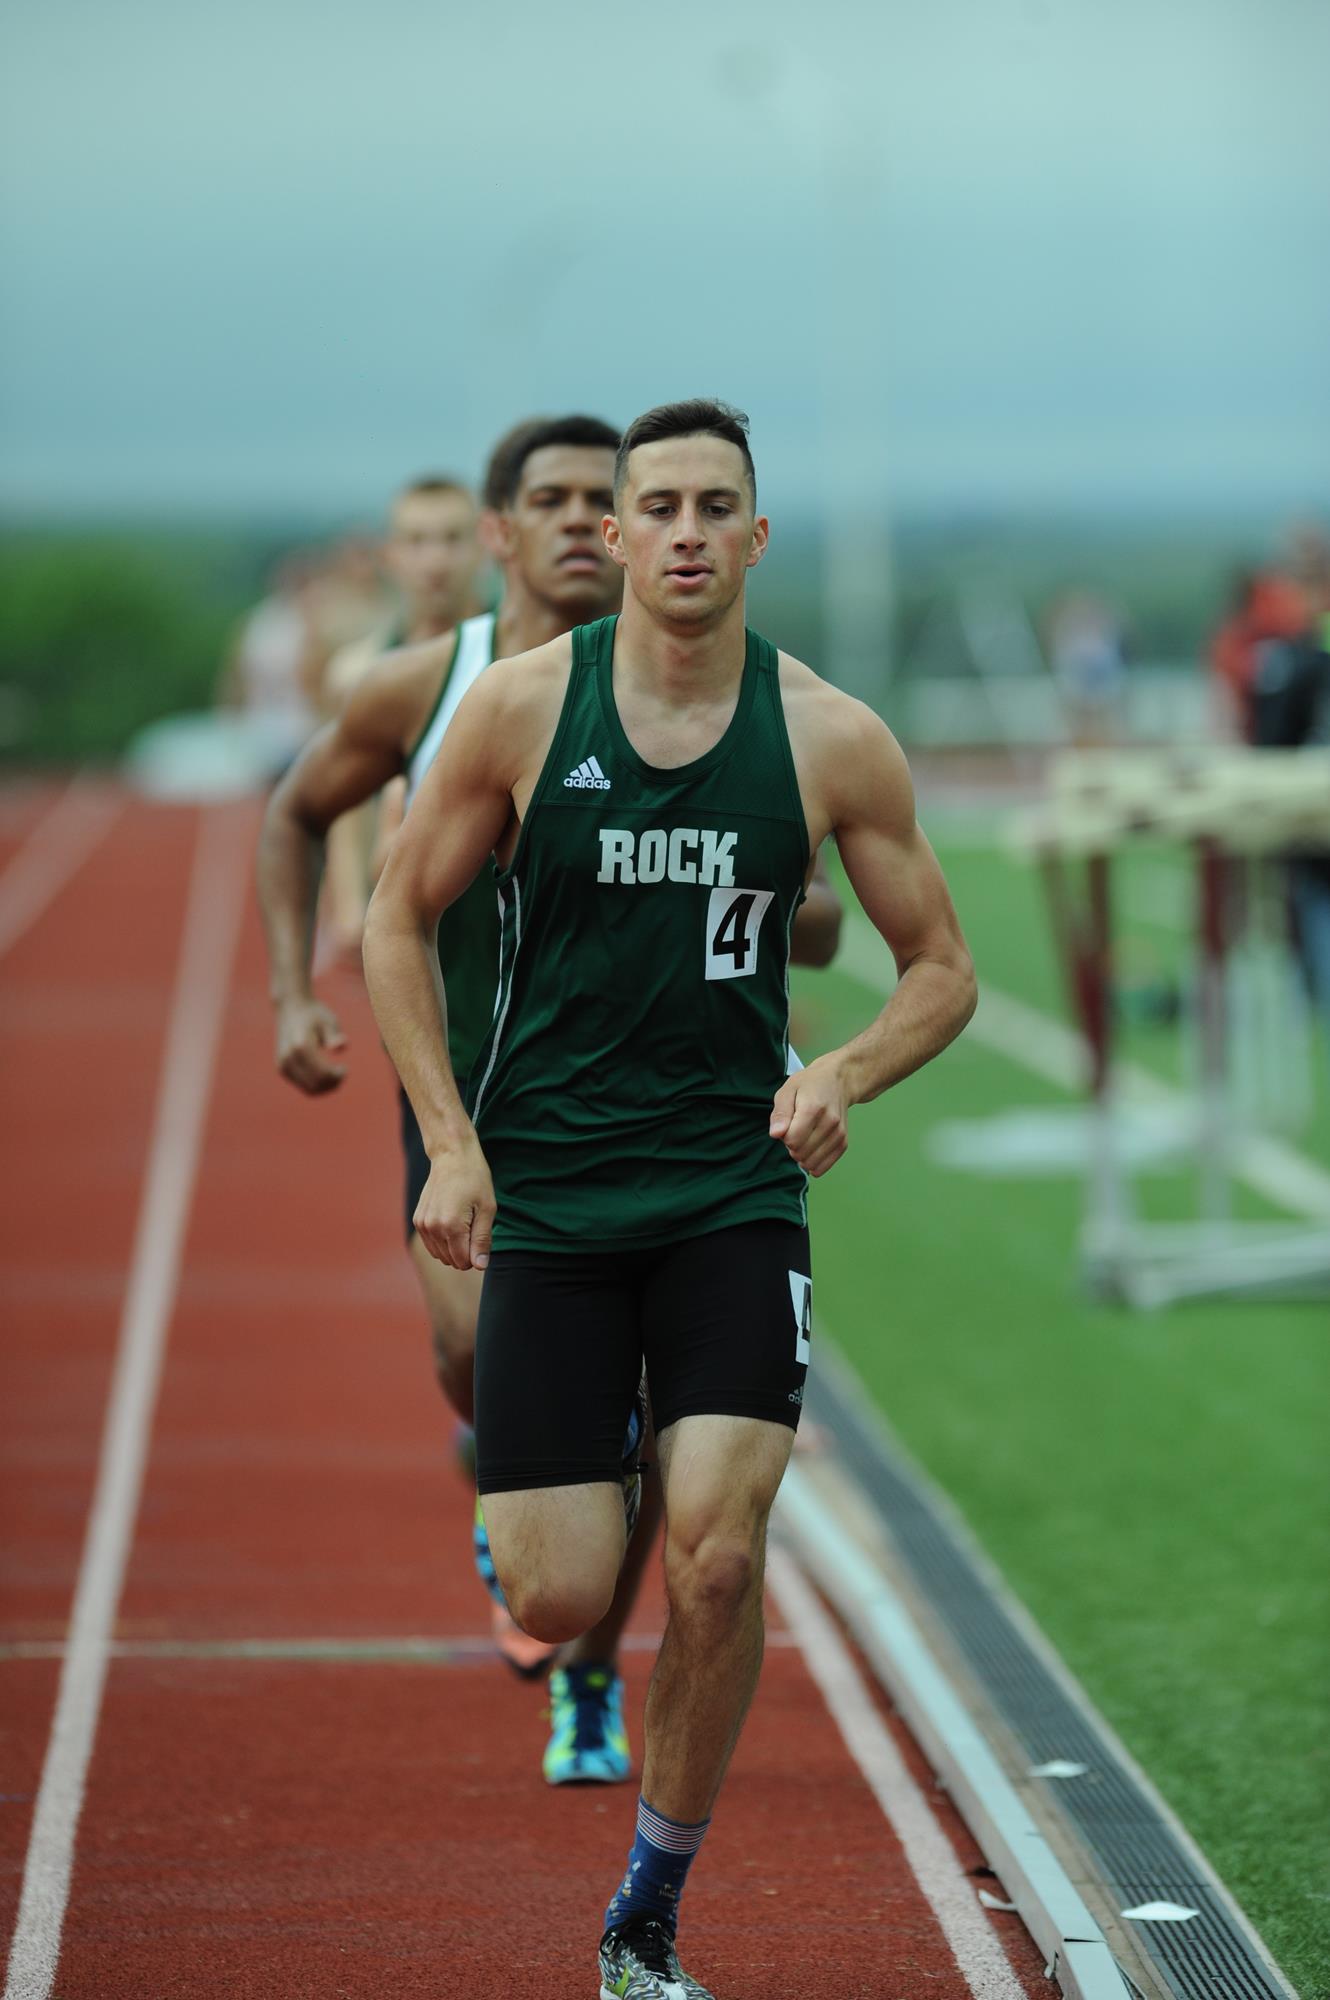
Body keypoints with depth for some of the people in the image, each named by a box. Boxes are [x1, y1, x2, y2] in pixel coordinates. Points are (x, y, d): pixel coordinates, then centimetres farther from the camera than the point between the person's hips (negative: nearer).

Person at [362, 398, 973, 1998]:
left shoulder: (829, 741, -2)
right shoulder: (522, 708, -3)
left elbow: (942, 967, 8)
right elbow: (396, 920, 6)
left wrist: (846, 1075, -12)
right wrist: (450, 1143, -4)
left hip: (736, 1194, 0)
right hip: (547, 1194, 0)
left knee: (716, 1561, -15)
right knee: (559, 1599, -5)